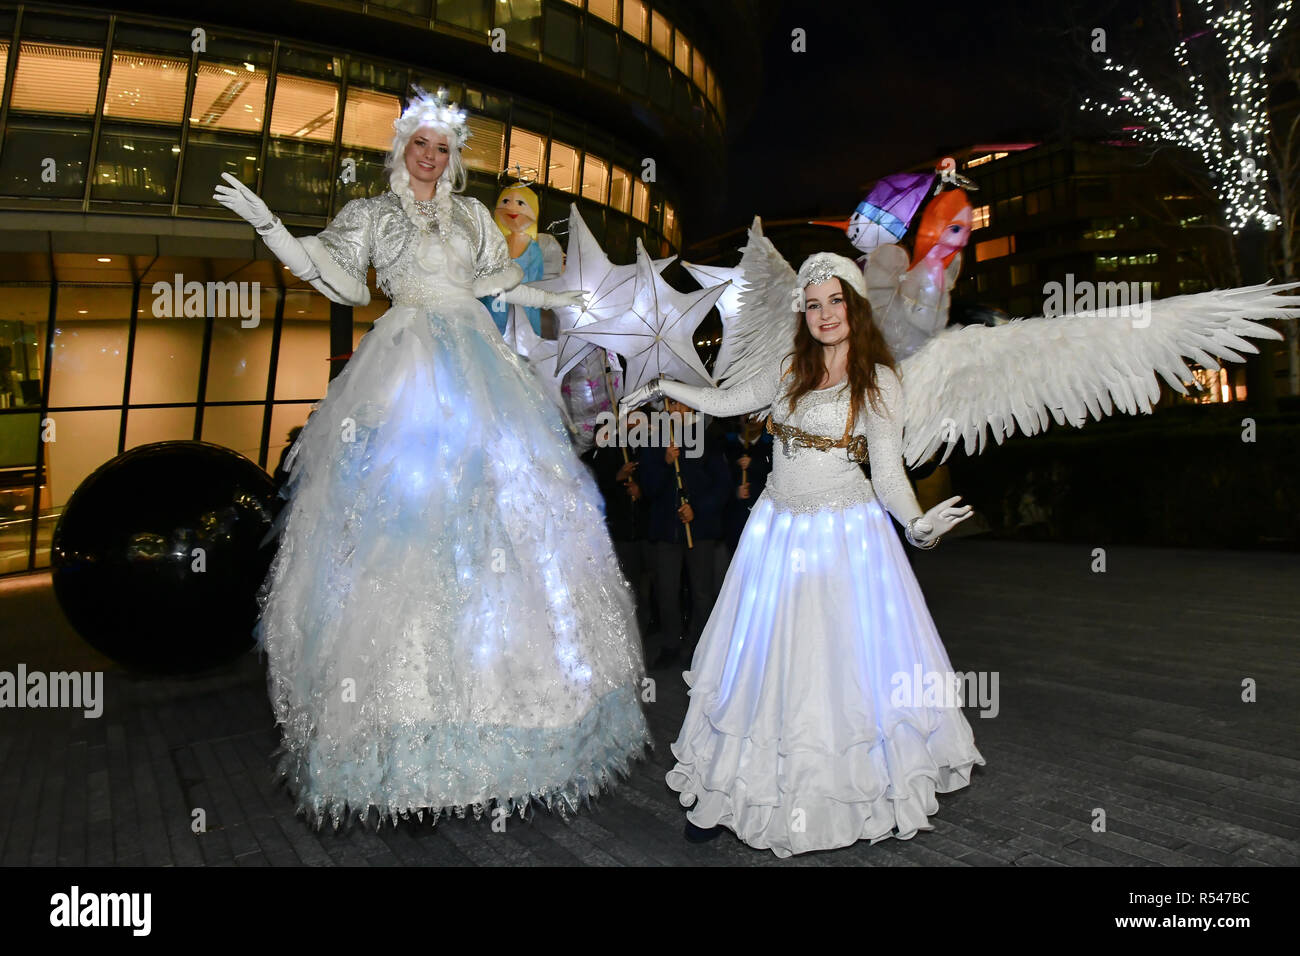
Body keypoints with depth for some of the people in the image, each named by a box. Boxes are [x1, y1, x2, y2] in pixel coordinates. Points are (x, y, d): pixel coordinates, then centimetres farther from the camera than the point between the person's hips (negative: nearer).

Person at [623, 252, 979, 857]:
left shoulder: (877, 380, -5)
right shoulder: (791, 369, 8)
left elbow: (888, 474, -8)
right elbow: (728, 402, 19)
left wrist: (918, 522, -26)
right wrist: (664, 387, 20)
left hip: (845, 535, -4)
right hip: (778, 530, 4)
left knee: (843, 659, 1)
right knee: (764, 659, 9)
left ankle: (864, 789, 25)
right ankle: (733, 792, 22)